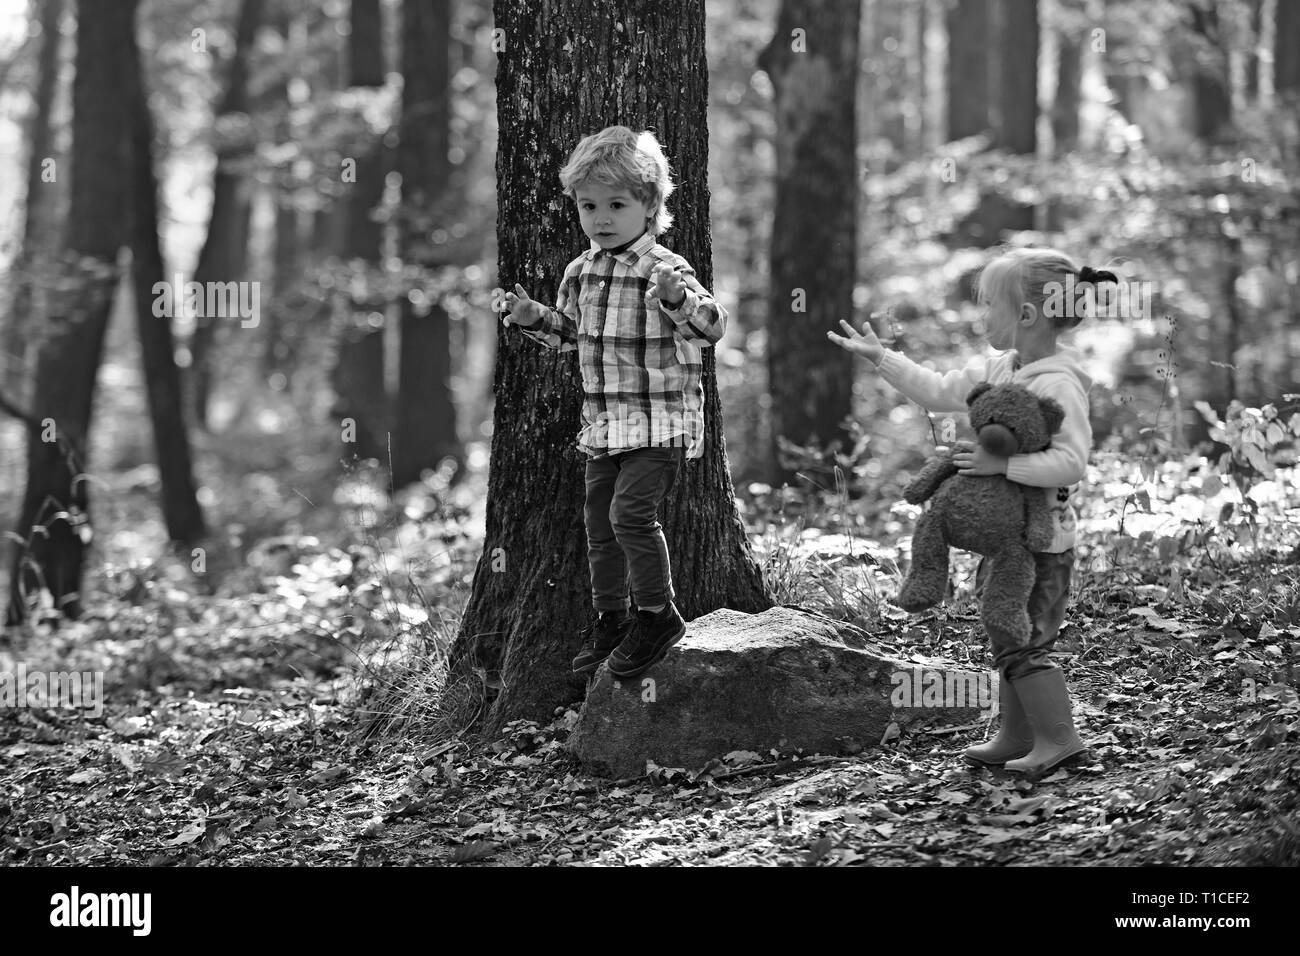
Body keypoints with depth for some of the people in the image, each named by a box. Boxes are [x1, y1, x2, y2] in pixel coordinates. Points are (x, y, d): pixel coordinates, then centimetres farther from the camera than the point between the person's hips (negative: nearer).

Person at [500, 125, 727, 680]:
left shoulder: (667, 271, -13)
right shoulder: (581, 273, 8)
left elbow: (713, 327, -21)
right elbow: (569, 332, 23)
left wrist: (677, 297, -39)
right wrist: (531, 317, 6)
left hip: (659, 420, -7)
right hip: (604, 422, 7)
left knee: (631, 511, -20)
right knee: (599, 523, 12)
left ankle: (658, 614, -4)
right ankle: (610, 619, 28)